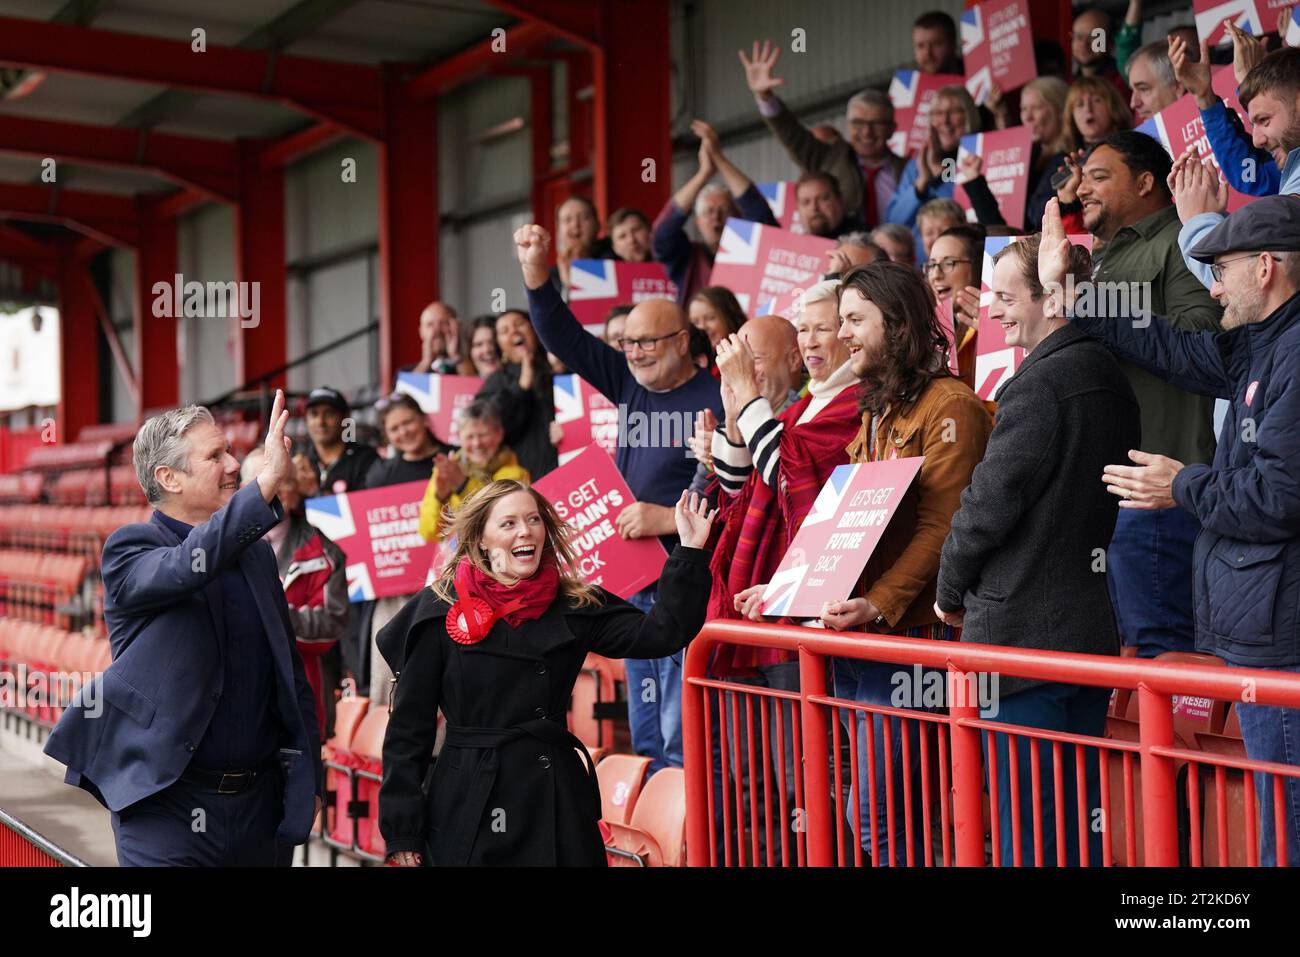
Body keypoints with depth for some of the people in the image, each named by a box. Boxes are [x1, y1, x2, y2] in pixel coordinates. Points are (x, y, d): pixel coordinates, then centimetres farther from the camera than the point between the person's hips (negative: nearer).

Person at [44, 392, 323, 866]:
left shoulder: (256, 553, 11)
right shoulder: (130, 549, -6)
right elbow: (186, 567, -31)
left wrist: (306, 776, 11)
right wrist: (266, 482, -38)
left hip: (257, 803, 6)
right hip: (168, 805, -5)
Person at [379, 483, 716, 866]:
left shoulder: (574, 606, 4)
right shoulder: (441, 611, -4)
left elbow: (660, 633, -7)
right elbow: (409, 727, -2)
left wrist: (689, 550, -14)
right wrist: (402, 834, -3)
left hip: (557, 803, 3)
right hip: (470, 811, -2)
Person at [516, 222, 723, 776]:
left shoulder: (715, 402, -12)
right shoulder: (630, 384, 11)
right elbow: (565, 340, 14)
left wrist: (669, 519, -21)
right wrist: (535, 273, 3)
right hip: (633, 582, 8)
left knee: (682, 739, -10)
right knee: (644, 738, 13)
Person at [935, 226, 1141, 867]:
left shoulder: (1039, 383, -17)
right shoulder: (1108, 376, 11)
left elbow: (991, 499, -17)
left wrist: (951, 590, 0)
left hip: (1026, 633, -9)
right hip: (1095, 630, 9)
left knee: (1025, 823, -2)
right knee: (1082, 812, 15)